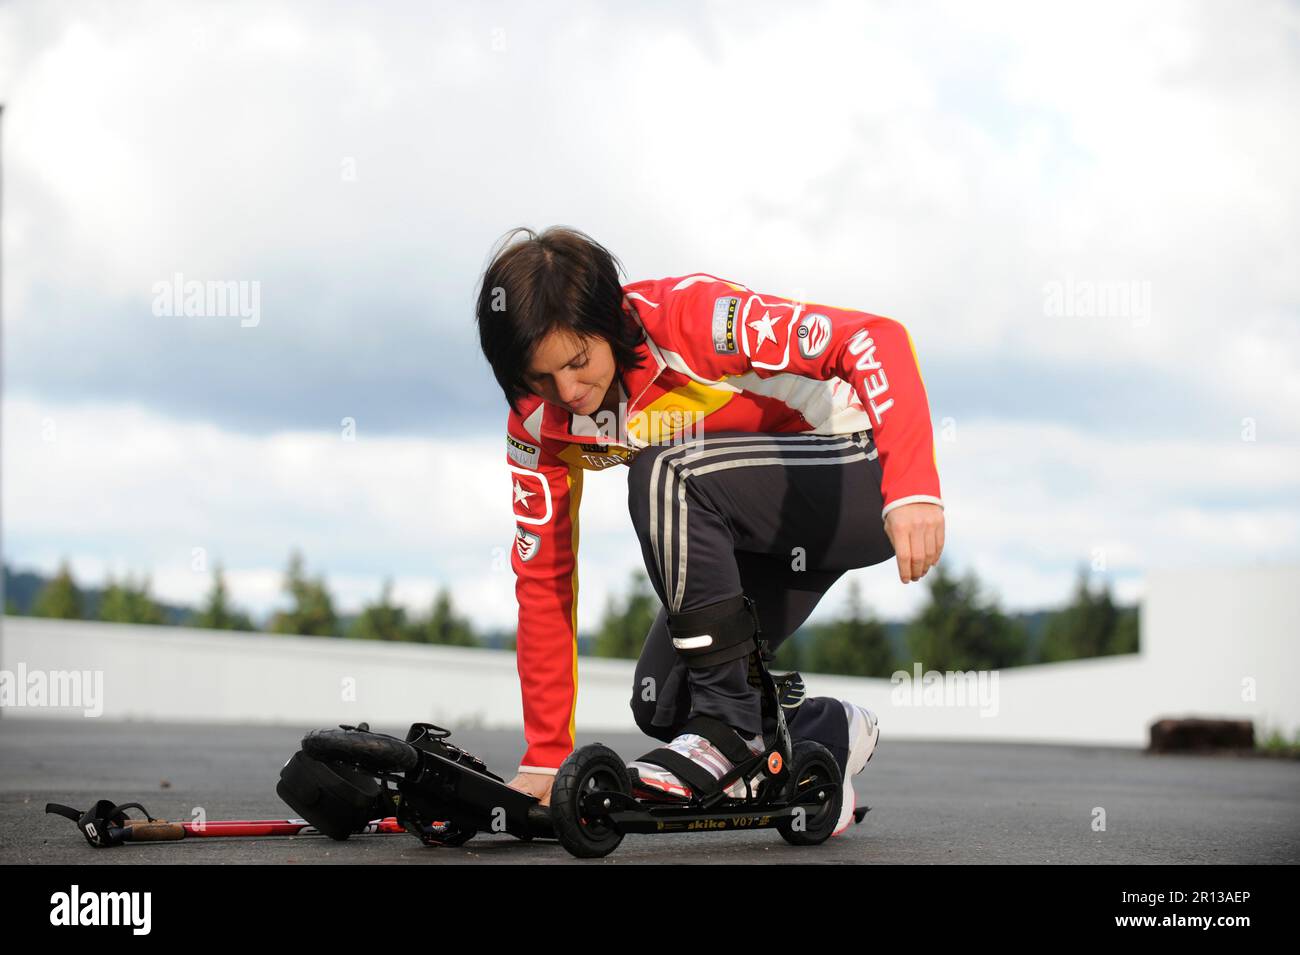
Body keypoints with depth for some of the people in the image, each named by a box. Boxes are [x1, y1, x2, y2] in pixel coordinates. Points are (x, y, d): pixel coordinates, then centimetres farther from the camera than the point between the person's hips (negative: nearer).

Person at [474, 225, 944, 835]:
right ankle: (825, 731, 19)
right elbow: (544, 580, -5)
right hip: (757, 531, 7)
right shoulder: (539, 425, -9)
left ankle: (728, 729, -19)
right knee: (661, 703, -8)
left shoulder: (687, 316, -28)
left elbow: (874, 339, -35)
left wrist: (912, 488, -48)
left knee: (664, 473, -31)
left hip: (863, 481, -7)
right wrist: (546, 758, -7)